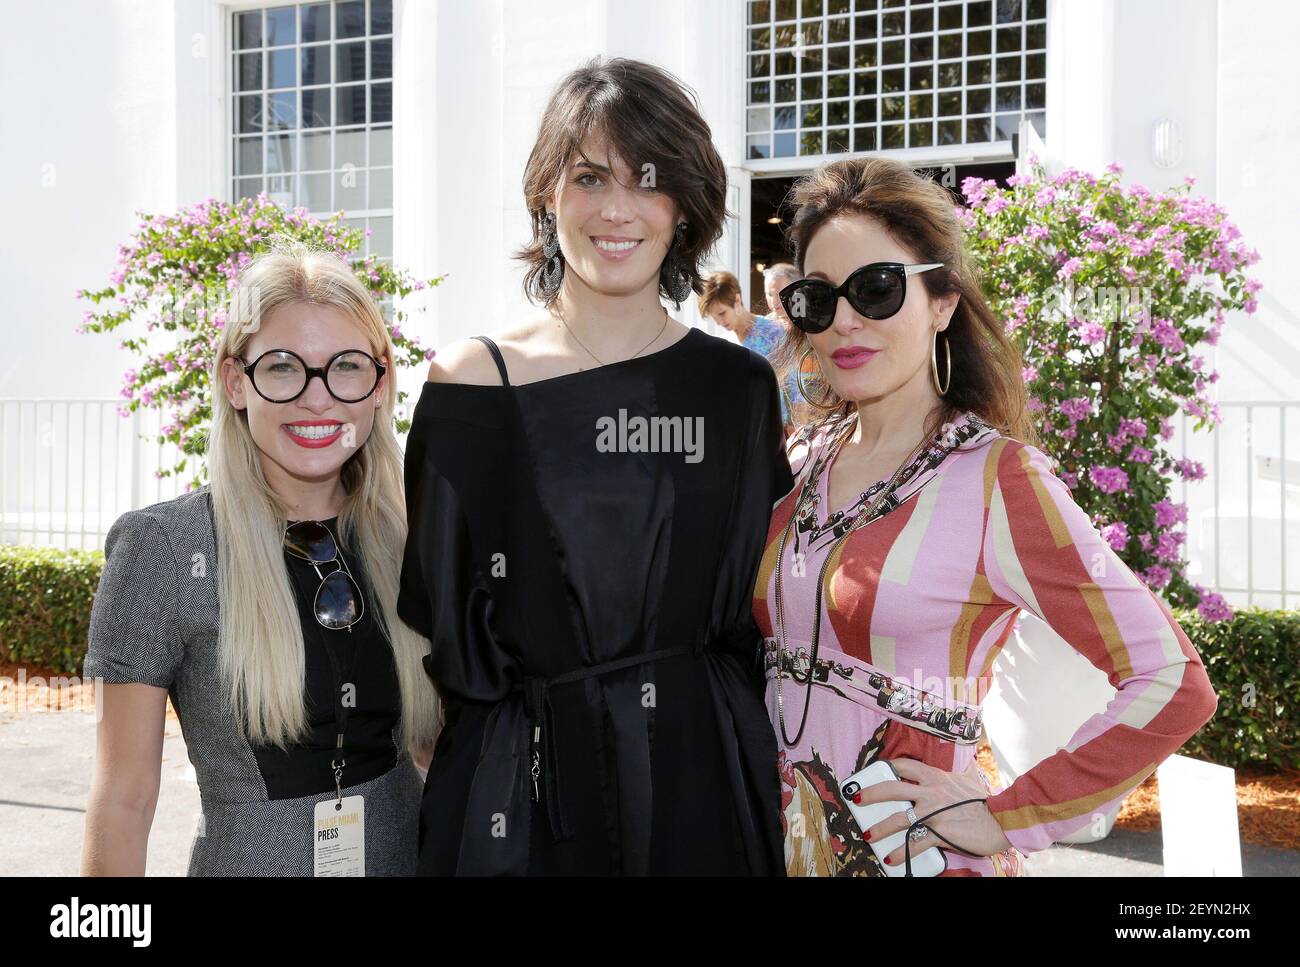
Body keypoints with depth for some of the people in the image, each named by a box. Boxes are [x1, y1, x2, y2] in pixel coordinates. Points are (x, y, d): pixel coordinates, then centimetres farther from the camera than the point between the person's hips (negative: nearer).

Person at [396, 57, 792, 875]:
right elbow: (434, 610, 0)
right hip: (520, 790, -1)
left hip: (701, 778, 2)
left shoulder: (740, 387, 1)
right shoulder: (473, 380, -5)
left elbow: (762, 610, 9)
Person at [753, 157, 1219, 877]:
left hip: (909, 851, -5)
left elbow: (1173, 683, -16)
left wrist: (1002, 818, -15)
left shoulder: (996, 477, -14)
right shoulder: (806, 459, 2)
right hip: (781, 842, 5)